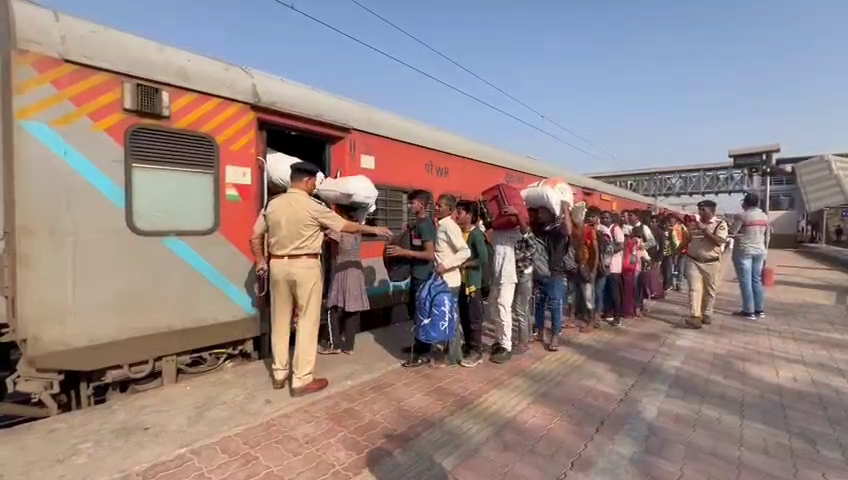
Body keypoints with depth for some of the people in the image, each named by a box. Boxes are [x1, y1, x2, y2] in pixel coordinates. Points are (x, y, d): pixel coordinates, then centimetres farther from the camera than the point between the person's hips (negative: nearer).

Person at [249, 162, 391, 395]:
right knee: (307, 322, 3)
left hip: (278, 265, 6)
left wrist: (260, 261, 22)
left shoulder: (272, 204, 5)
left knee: (280, 320, 15)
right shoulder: (313, 206, -10)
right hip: (305, 266, -6)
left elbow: (255, 236, 9)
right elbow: (346, 226, -2)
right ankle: (302, 380, 9)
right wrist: (374, 229, 9)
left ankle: (279, 373, 28)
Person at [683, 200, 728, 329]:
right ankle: (694, 316, -10)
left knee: (709, 290, 11)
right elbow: (687, 239, 16)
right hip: (693, 261, 2)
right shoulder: (694, 223, 6)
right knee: (694, 289, -6)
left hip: (711, 263, -1)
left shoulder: (720, 224, -5)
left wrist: (704, 229, -21)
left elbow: (719, 241, -19)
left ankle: (706, 314, 25)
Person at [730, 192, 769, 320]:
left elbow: (732, 233, -12)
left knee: (745, 281, -1)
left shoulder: (743, 216, -13)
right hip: (760, 251, 7)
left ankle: (749, 311, 1)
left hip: (744, 251, -6)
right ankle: (760, 310, 18)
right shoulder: (764, 216, 7)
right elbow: (766, 232, 17)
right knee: (757, 280, 13)